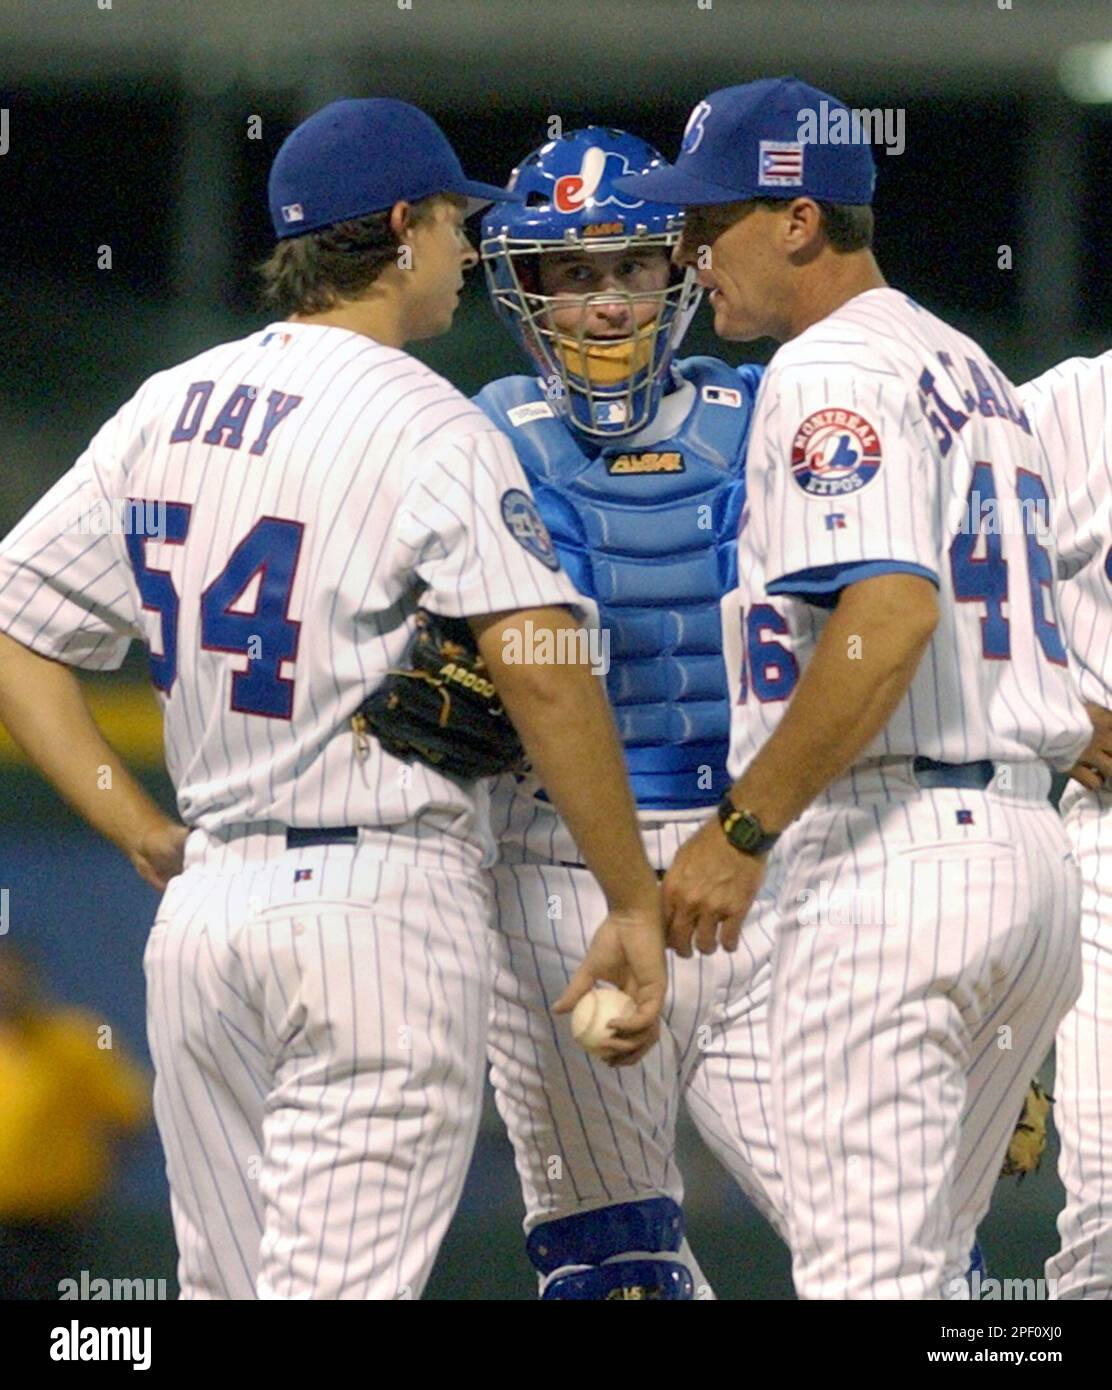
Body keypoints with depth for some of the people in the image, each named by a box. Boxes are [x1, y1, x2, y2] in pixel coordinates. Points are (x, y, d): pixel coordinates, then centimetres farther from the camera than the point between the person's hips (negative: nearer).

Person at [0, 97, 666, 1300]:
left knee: (227, 1282, 14)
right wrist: (633, 903, -18)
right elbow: (540, 666, -22)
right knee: (340, 1284, -9)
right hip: (382, 902, -7)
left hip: (204, 902, 7)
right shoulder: (429, 430, -9)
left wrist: (145, 837, 11)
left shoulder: (169, 410, 11)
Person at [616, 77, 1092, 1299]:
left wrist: (741, 833, -20)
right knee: (926, 1264, 15)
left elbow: (891, 613, -22)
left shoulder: (834, 369, -9)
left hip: (894, 851, -10)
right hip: (1026, 845, 10)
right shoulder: (970, 371, 21)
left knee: (864, 1268, -9)